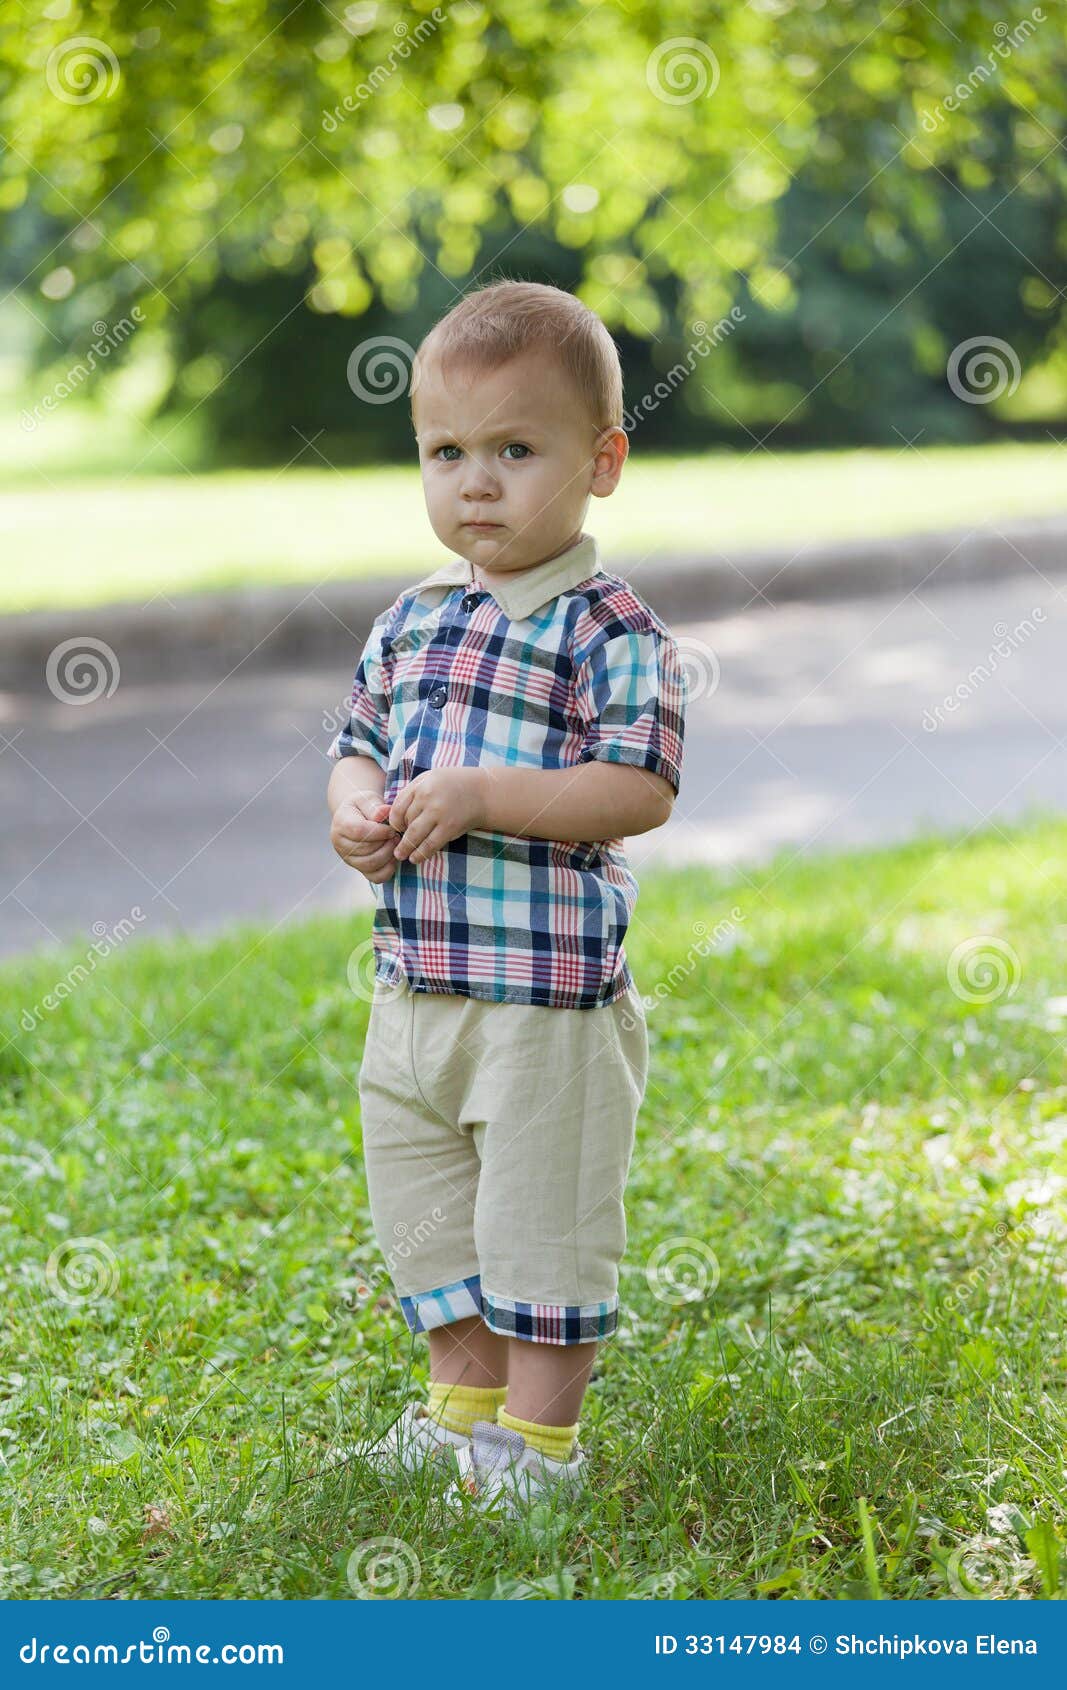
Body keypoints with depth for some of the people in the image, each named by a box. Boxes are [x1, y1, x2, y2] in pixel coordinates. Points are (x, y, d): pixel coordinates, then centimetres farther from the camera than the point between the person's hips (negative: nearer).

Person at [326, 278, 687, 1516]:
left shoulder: (607, 629, -11)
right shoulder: (410, 622, 10)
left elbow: (639, 788, -19)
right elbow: (360, 745, 19)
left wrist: (479, 795, -25)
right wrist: (357, 810, -4)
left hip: (547, 999, -7)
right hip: (415, 985, 7)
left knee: (541, 1218, 2)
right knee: (422, 1212, 18)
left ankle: (539, 1441, 16)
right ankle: (463, 1406, 35)